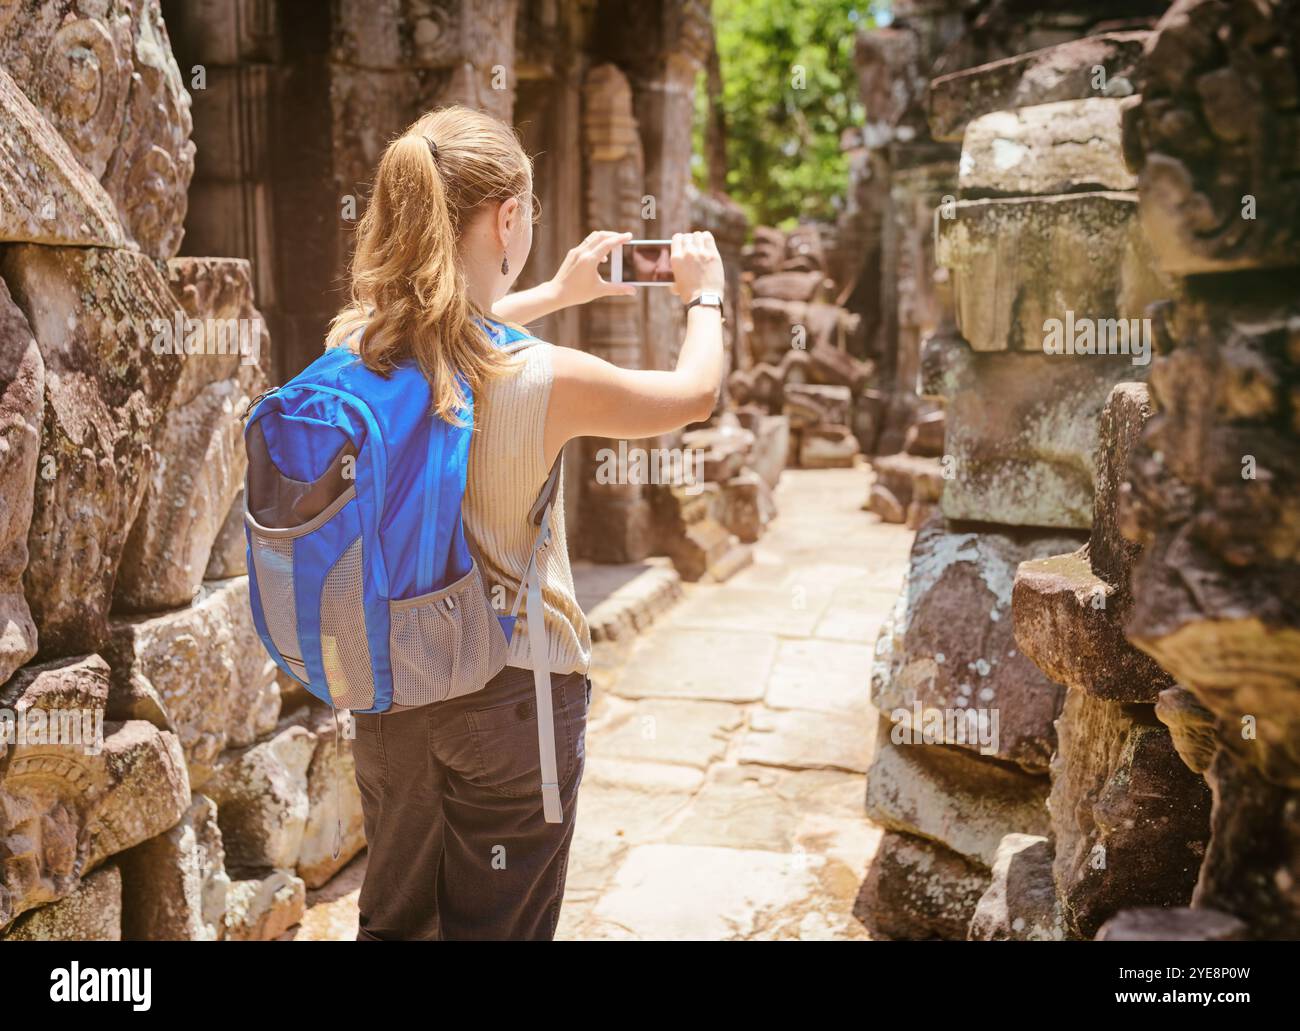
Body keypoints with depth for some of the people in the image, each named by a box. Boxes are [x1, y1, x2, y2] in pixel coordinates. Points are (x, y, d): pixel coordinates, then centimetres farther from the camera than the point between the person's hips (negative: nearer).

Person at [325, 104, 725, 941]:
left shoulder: (351, 350, -9)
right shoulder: (546, 380, -23)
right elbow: (696, 393, -4)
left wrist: (557, 293, 24)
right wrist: (704, 295, 14)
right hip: (513, 691, -5)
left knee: (392, 919, 23)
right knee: (495, 925, 13)